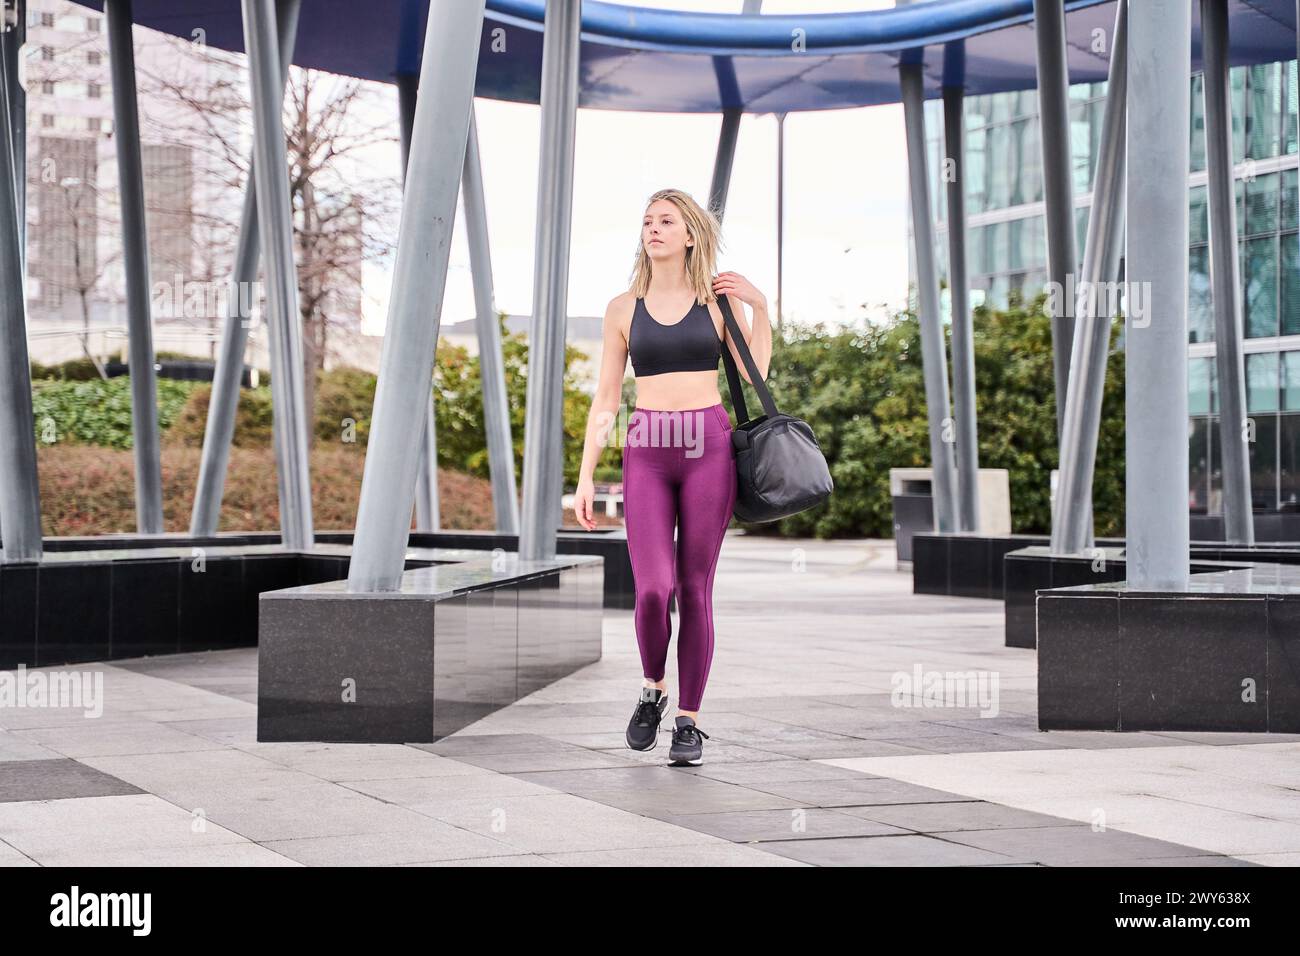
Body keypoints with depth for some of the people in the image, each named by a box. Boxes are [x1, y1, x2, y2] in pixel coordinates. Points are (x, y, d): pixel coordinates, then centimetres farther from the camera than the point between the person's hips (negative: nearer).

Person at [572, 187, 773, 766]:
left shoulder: (718, 300, 7)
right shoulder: (624, 309, 9)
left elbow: (754, 374, -1)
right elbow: (606, 400, 9)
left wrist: (760, 305, -6)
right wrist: (586, 476, 5)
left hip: (708, 447, 0)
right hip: (647, 453, 0)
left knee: (695, 590, -1)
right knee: (653, 589, -13)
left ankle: (689, 721, 10)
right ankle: (652, 690, 15)